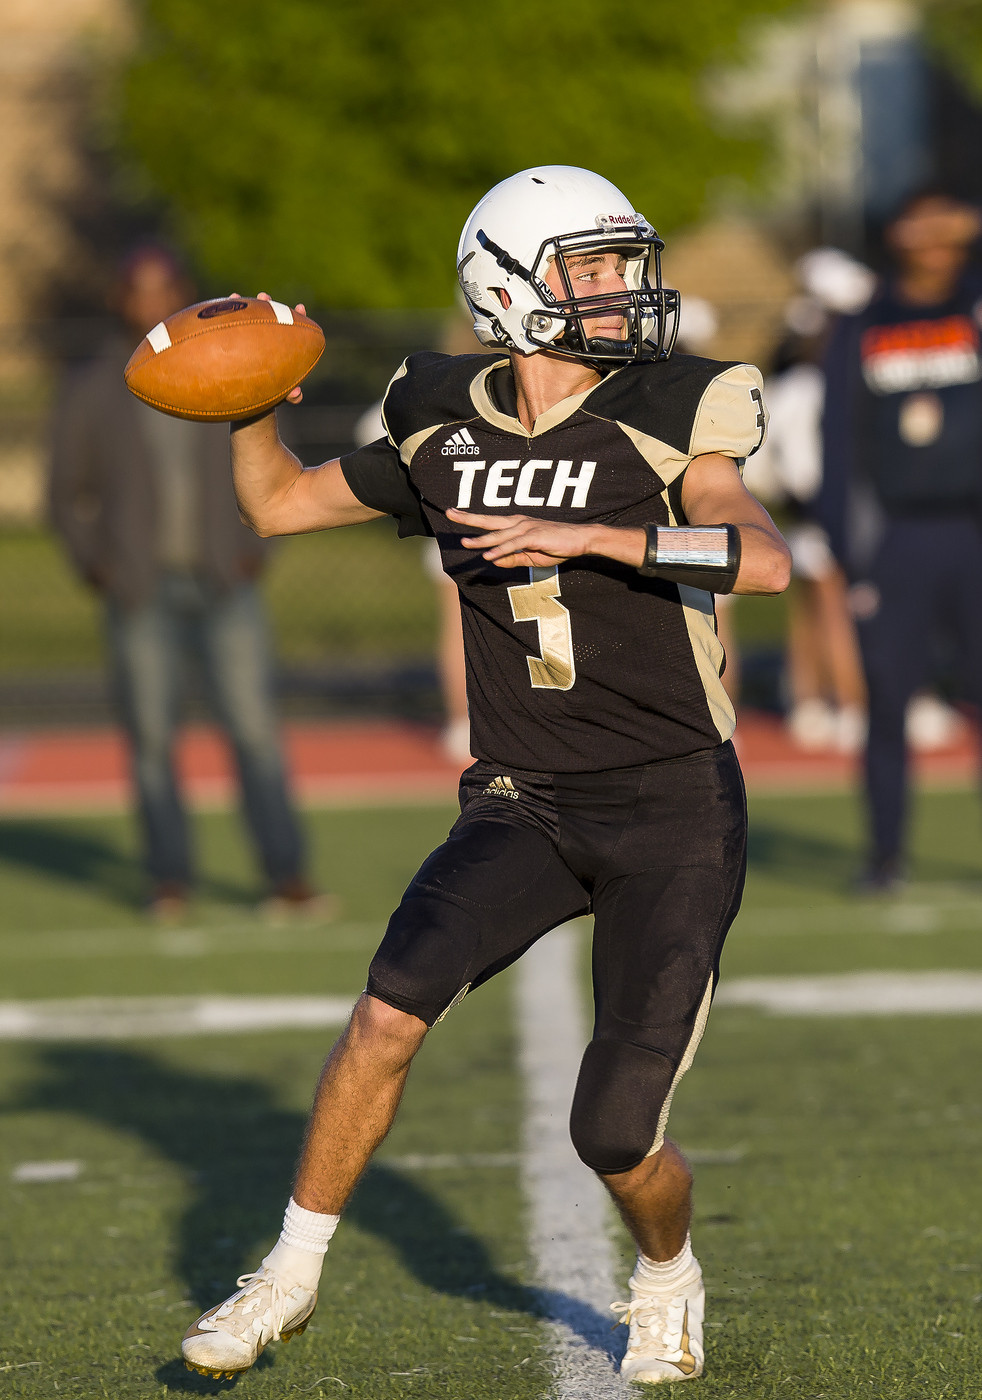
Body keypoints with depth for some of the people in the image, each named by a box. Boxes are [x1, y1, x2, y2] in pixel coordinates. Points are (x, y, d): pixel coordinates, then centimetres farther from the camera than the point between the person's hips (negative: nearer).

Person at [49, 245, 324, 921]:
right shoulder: (92, 392, 0)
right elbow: (69, 494, 8)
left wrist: (253, 547, -2)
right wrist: (95, 568, -6)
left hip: (224, 588, 1)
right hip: (141, 595, 0)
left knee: (255, 727, -7)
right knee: (151, 738, -2)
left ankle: (288, 879, -6)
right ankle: (170, 883, 10)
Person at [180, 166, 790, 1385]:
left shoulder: (658, 424, -7)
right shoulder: (443, 430, 4)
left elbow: (764, 560, -25)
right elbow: (277, 505, 18)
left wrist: (586, 537, -34)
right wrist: (254, 403, -2)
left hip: (676, 814, -3)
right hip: (525, 809, 3)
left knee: (617, 1138, -4)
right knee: (392, 1006, -22)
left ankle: (667, 1276, 31)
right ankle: (293, 1272, -5)